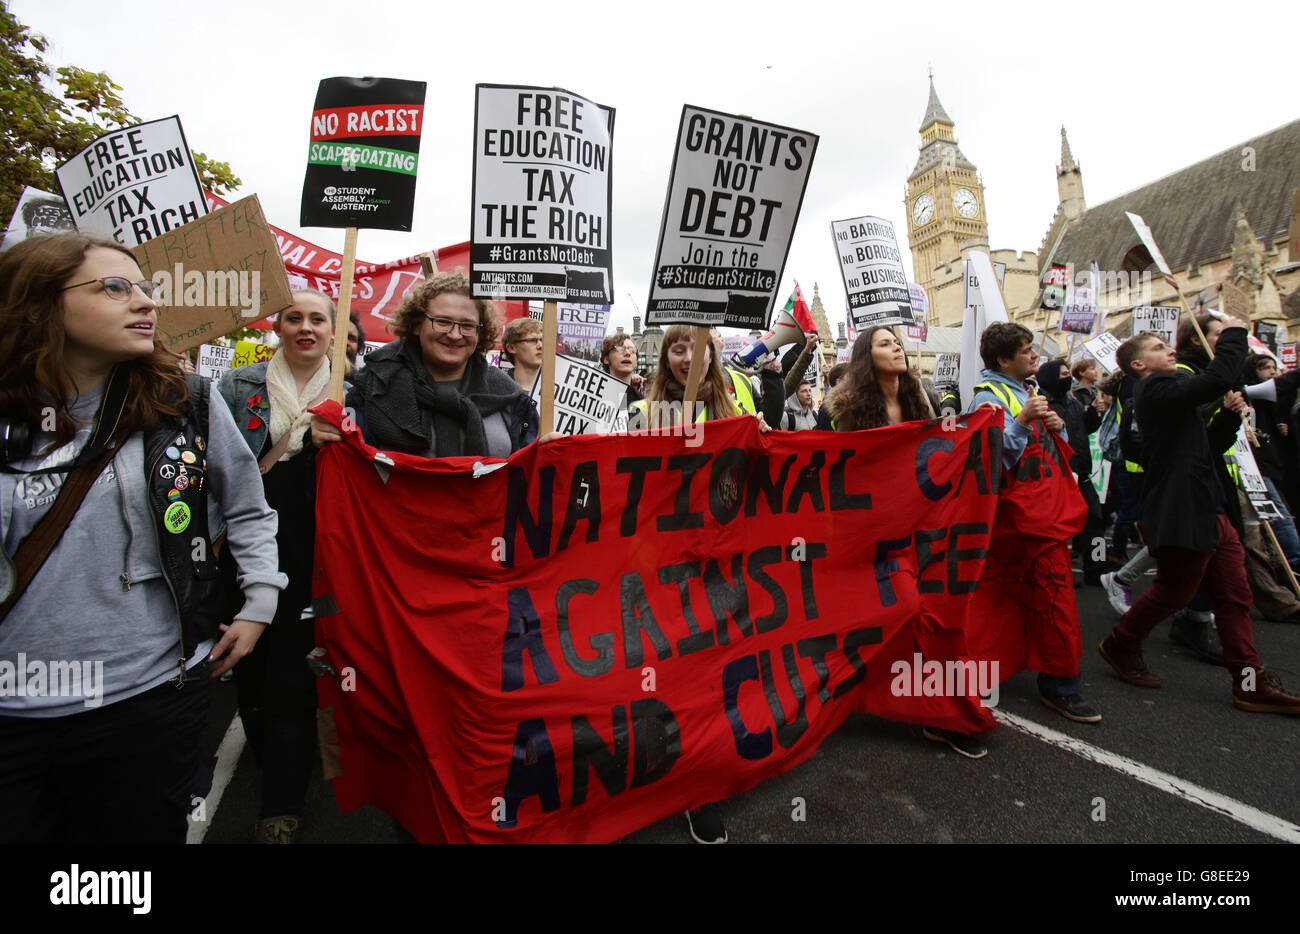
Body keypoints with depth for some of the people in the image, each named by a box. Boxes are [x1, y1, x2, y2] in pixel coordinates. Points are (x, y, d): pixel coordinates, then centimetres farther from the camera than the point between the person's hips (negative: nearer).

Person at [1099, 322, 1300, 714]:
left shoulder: (1171, 394, 22)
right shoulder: (1156, 390, -11)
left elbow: (1210, 445, 23)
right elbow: (1217, 378, -25)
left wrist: (1229, 414, 6)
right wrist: (1233, 334, -9)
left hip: (1213, 513, 10)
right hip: (1184, 516, -10)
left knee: (1235, 597, 8)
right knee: (1172, 593, 2)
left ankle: (1249, 682, 14)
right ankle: (1120, 645, 22)